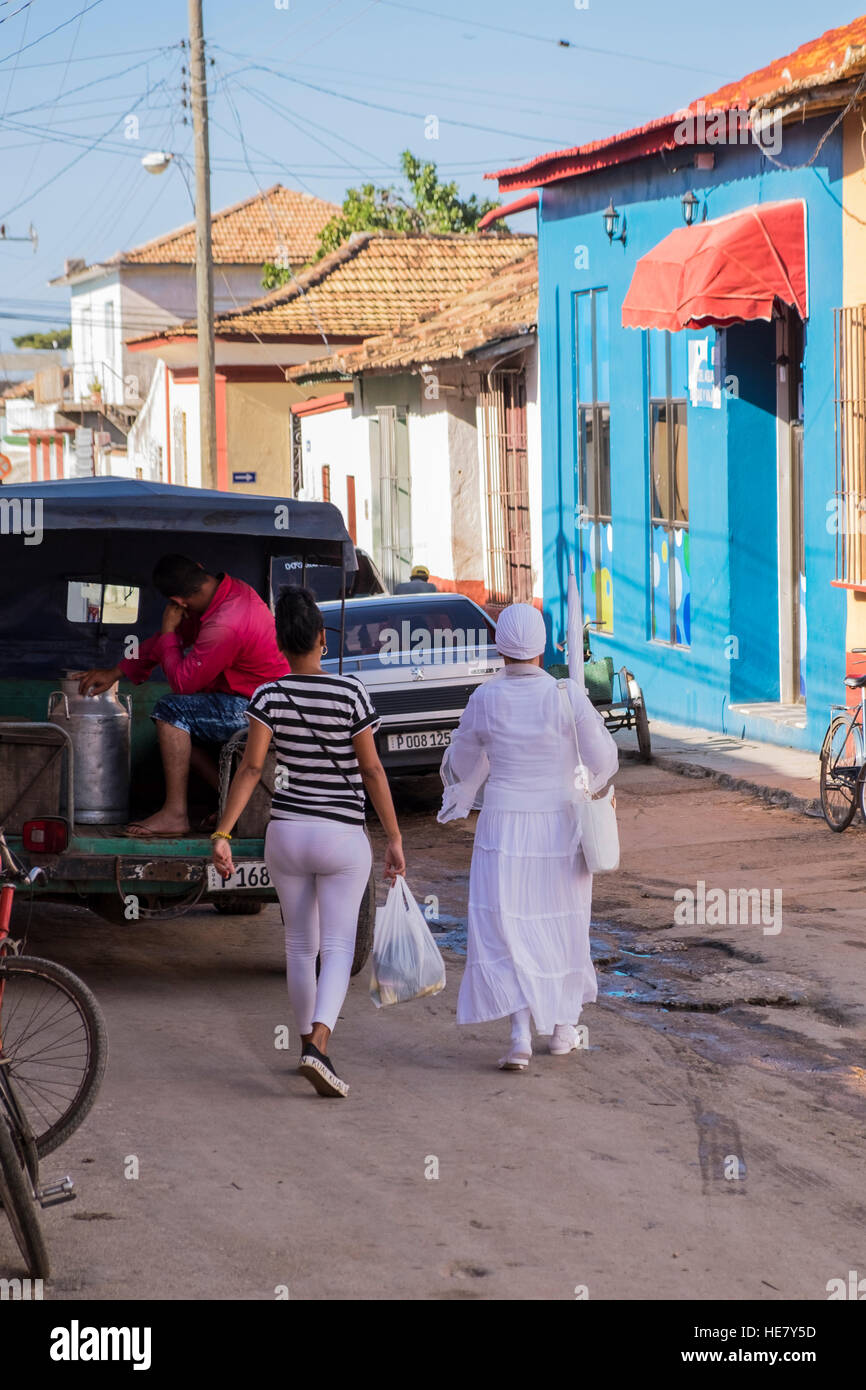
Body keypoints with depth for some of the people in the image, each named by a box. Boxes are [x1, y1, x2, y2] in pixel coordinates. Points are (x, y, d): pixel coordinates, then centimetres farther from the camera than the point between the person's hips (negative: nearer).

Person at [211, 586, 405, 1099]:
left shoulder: (268, 697, -5)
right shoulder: (350, 693, -10)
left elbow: (251, 768, -12)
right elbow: (373, 771, -7)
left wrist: (223, 835, -11)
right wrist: (394, 839, 0)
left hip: (287, 831, 3)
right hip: (343, 836, -3)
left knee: (301, 945, 16)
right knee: (338, 947, -3)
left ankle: (309, 1043, 26)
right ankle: (319, 1046, -23)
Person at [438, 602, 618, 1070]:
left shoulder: (485, 700, -10)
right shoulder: (568, 696, -14)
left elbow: (465, 764, 6)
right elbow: (603, 759, -7)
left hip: (503, 828, -1)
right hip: (560, 827, 1)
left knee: (505, 931, 1)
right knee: (560, 923, 19)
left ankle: (521, 1036, -16)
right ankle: (562, 1026, 30)